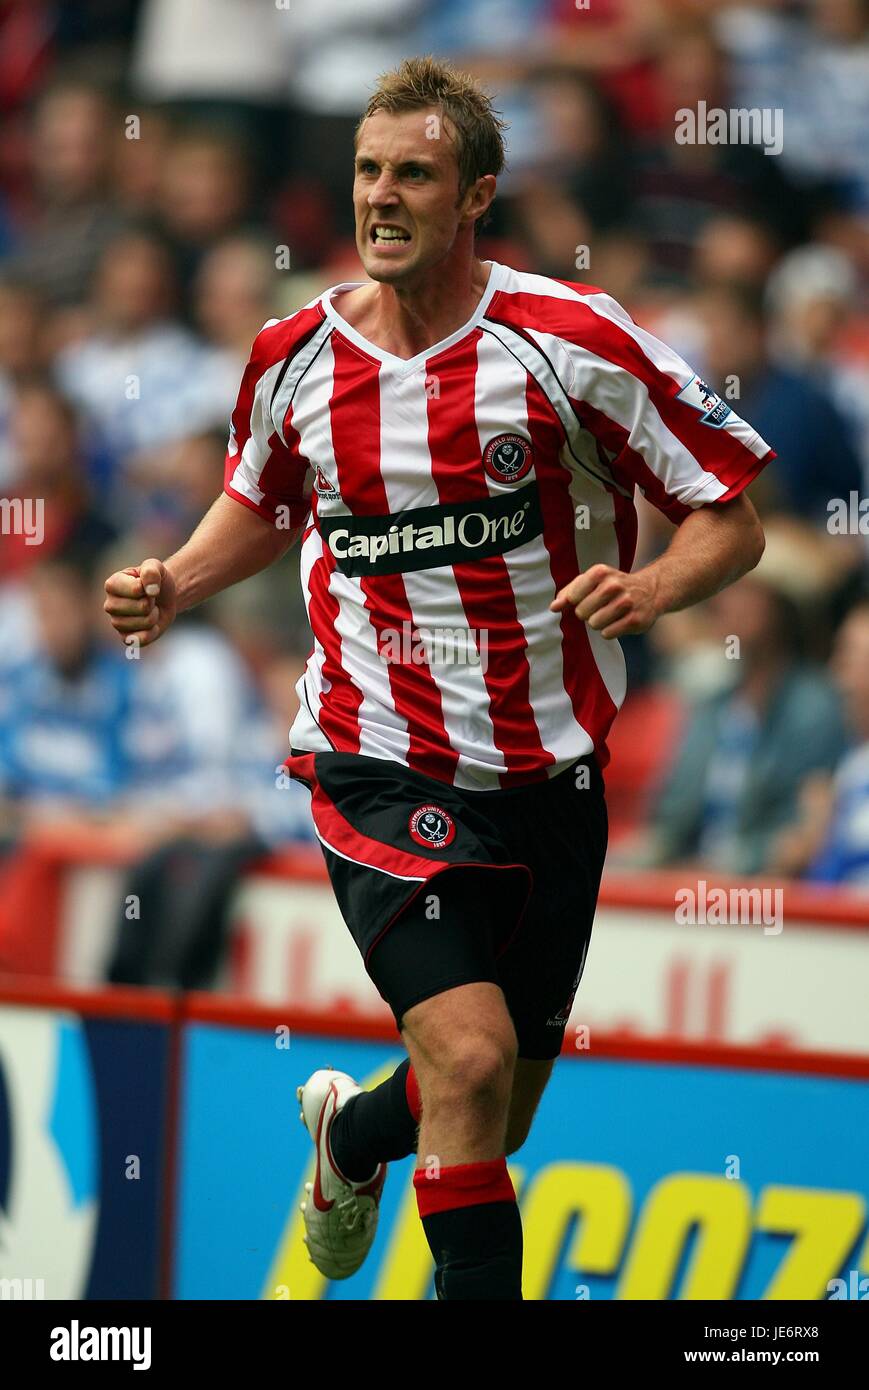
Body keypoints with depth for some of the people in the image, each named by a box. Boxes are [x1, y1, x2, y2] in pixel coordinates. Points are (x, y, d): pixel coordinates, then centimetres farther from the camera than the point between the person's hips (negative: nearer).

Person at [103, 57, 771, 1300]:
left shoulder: (574, 340, -10)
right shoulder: (295, 357, -1)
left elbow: (731, 521, -5)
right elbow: (262, 506, 21)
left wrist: (650, 589, -25)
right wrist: (173, 585, 3)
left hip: (548, 774, 1)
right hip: (380, 766, -1)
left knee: (500, 1113, 13)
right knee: (471, 1059, -22)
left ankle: (353, 1131, 48)